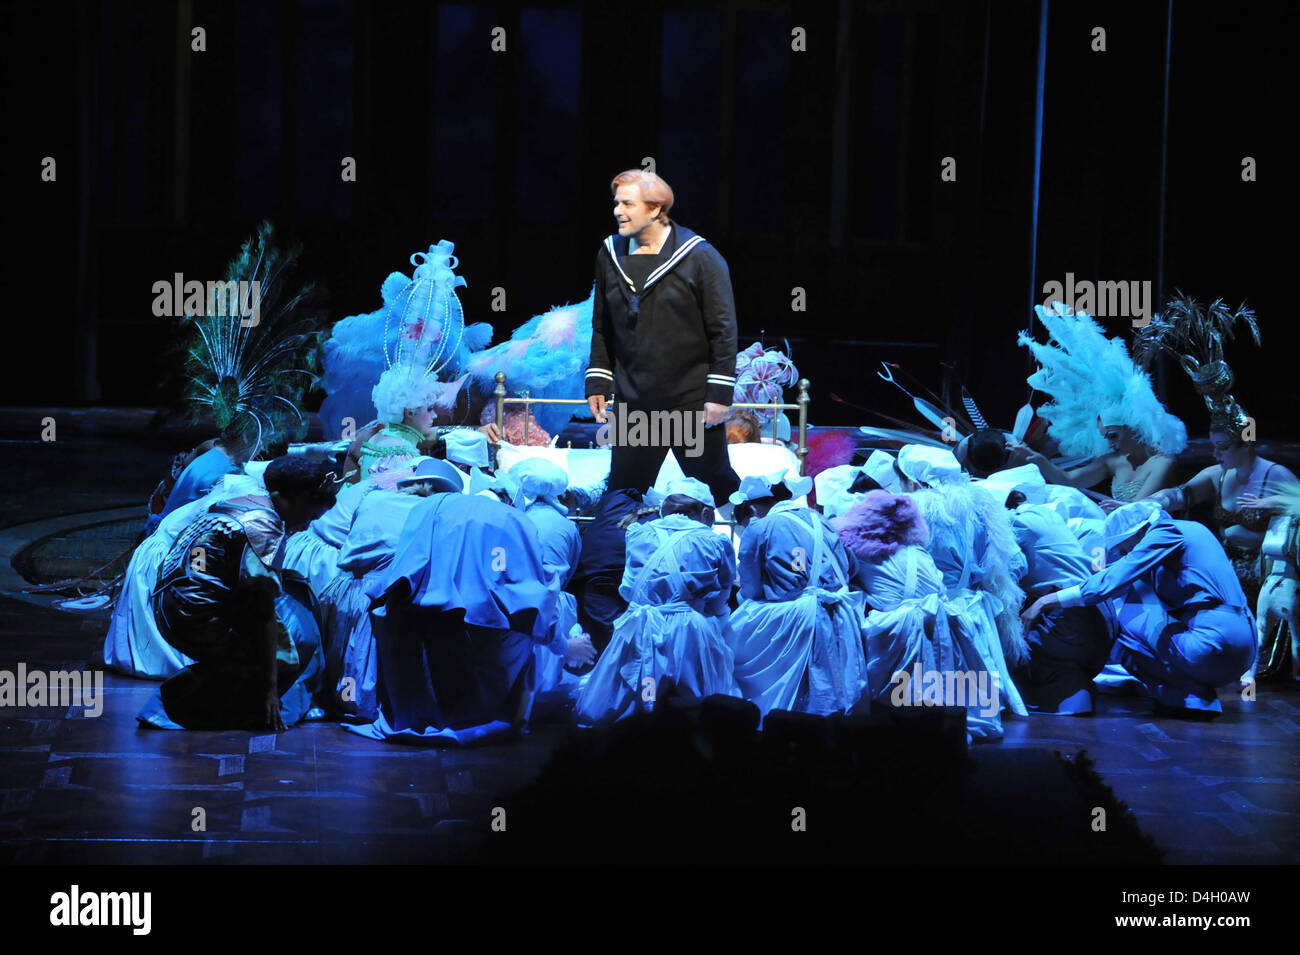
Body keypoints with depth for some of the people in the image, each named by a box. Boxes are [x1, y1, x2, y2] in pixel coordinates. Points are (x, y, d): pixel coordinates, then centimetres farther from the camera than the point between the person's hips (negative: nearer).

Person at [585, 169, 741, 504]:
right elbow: (602, 328, 16)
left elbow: (724, 329, -7)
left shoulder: (700, 258, -8)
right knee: (623, 492, 4)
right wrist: (597, 382, 11)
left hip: (692, 401, -4)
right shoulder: (610, 256, 6)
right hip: (633, 405, 4)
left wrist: (720, 394, -10)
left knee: (714, 483, 8)